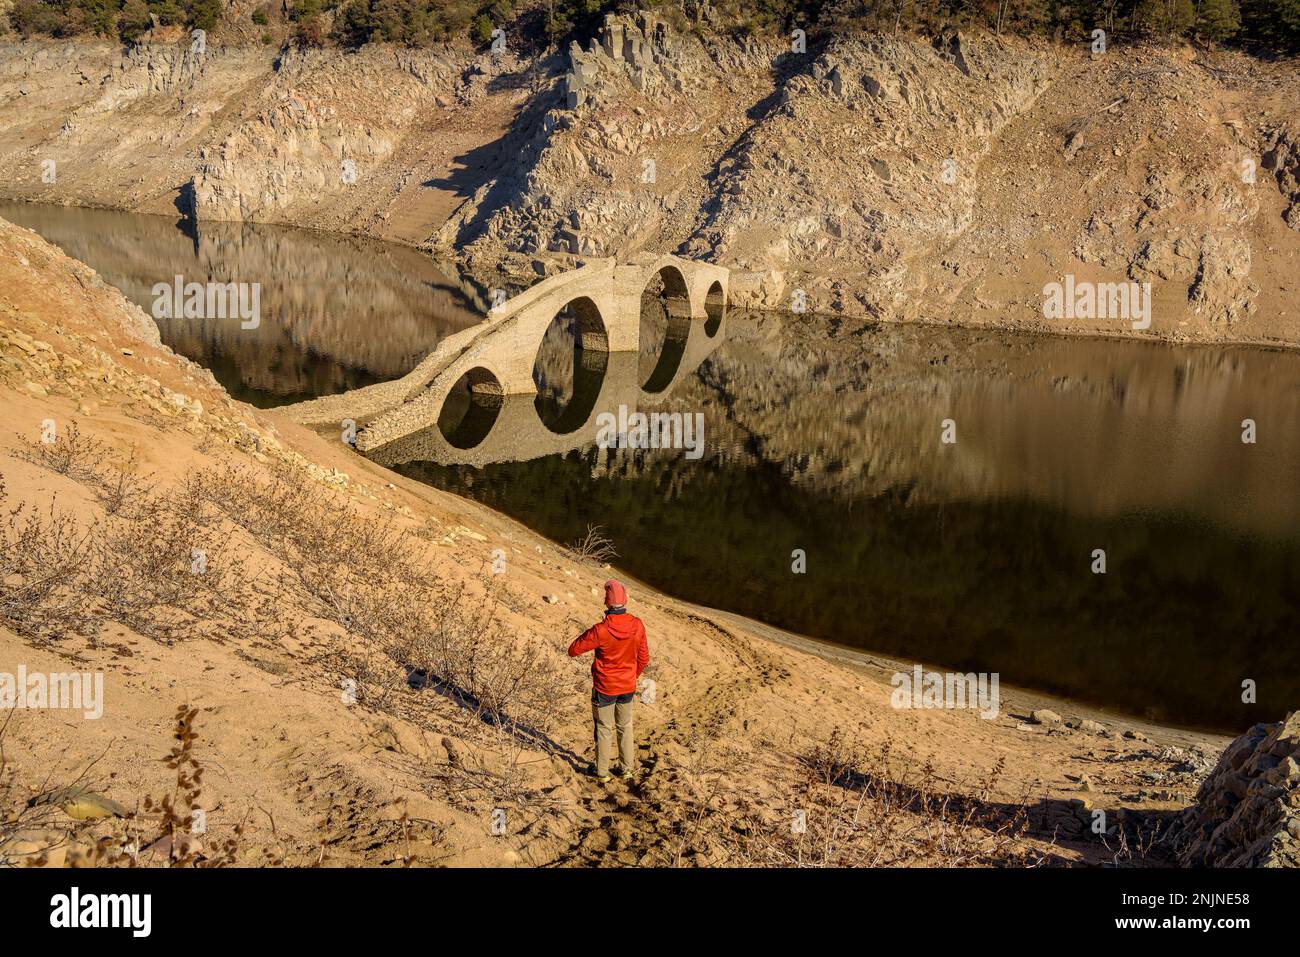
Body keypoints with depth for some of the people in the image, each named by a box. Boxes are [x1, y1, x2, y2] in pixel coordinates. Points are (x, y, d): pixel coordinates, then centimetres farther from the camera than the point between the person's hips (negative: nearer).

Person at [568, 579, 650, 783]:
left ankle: (602, 772, 26)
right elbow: (643, 658, -1)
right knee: (625, 727, 21)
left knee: (604, 729, 13)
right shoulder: (637, 626, -14)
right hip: (628, 687, 3)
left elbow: (573, 650, -17)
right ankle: (627, 769, 31)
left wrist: (586, 635, -2)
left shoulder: (600, 630, -26)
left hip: (605, 688, -3)